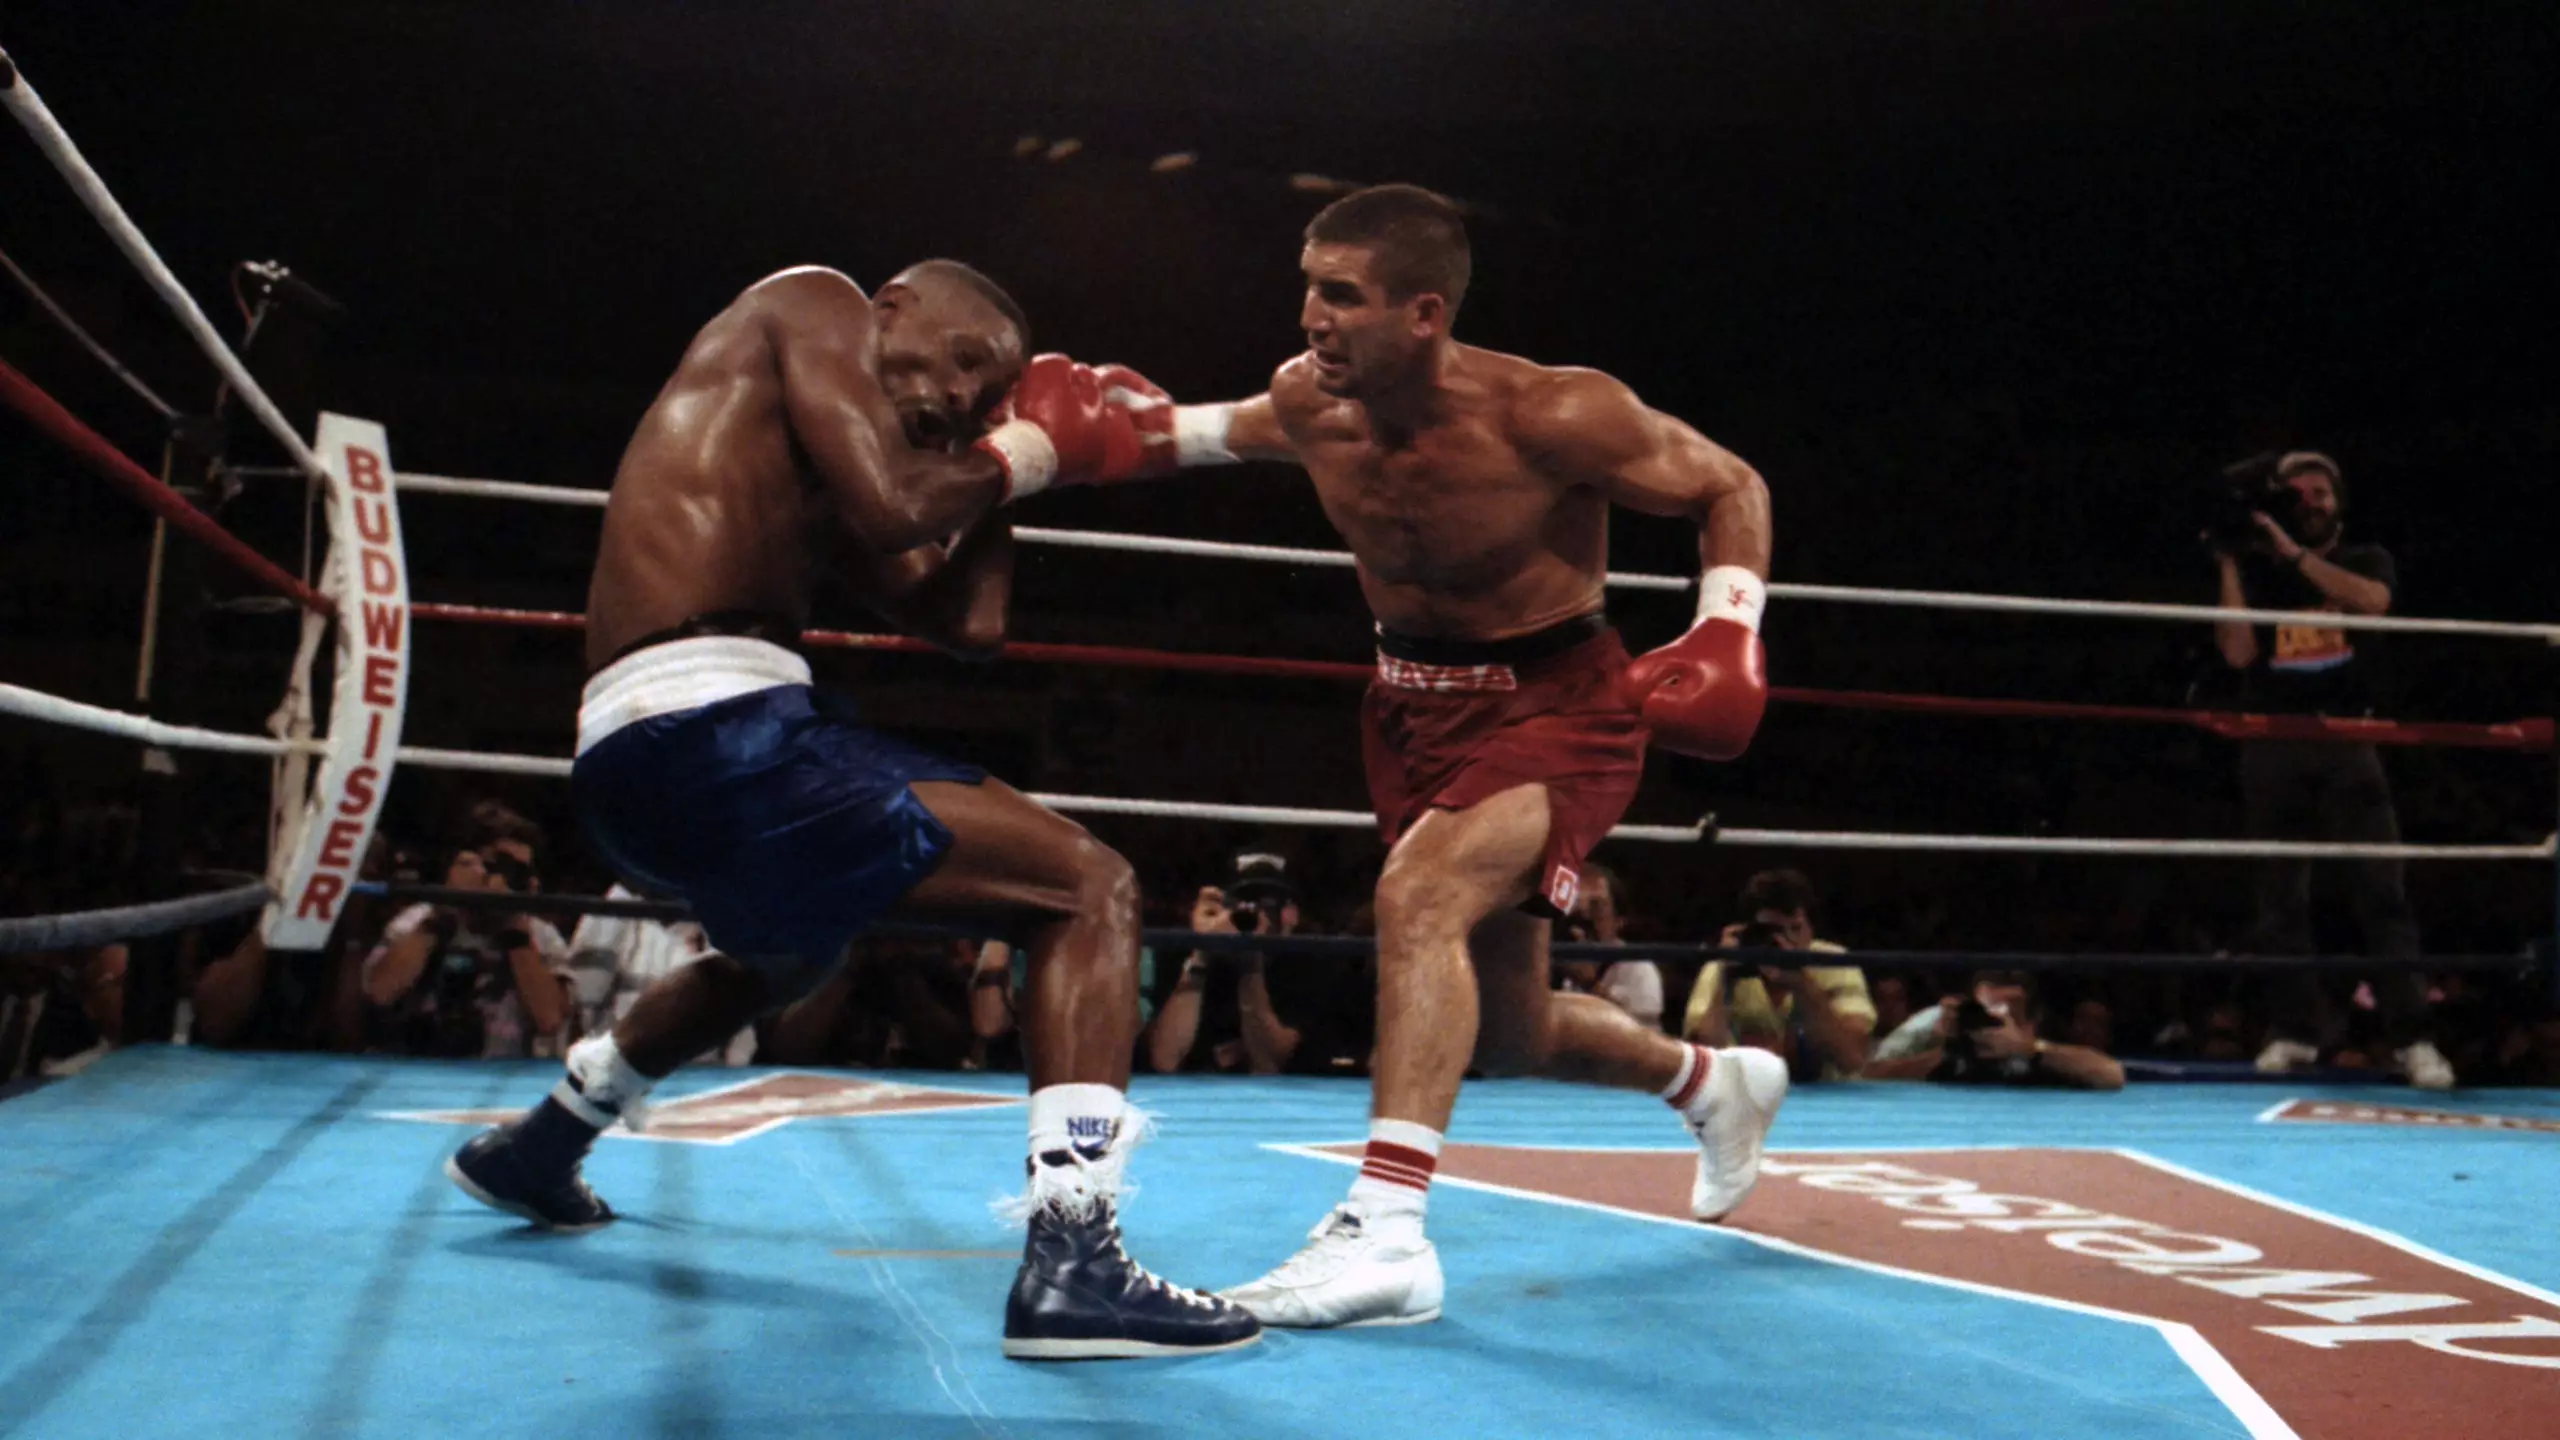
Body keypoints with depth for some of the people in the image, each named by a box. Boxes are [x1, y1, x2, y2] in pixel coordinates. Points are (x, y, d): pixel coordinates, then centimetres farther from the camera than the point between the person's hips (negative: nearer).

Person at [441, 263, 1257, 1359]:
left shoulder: (814, 483, 26)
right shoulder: (813, 305, 3)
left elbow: (964, 624, 22)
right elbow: (895, 511, -13)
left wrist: (1006, 465, 25)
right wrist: (1018, 459, 5)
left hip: (638, 758, 10)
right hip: (714, 736, -10)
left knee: (785, 949, 41)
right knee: (1090, 889, -9)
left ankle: (537, 1145, 54)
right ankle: (1071, 1267, -19)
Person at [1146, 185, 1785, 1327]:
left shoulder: (1552, 417, -24)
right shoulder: (1307, 407, -10)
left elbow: (1729, 486, -9)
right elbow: (1230, 429, 16)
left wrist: (1729, 631, -23)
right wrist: (1133, 428, 0)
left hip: (1556, 707, -6)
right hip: (1413, 708, 6)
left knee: (1418, 894, -35)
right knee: (1509, 1035, 17)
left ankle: (1386, 1229, -33)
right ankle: (1715, 1083, 47)